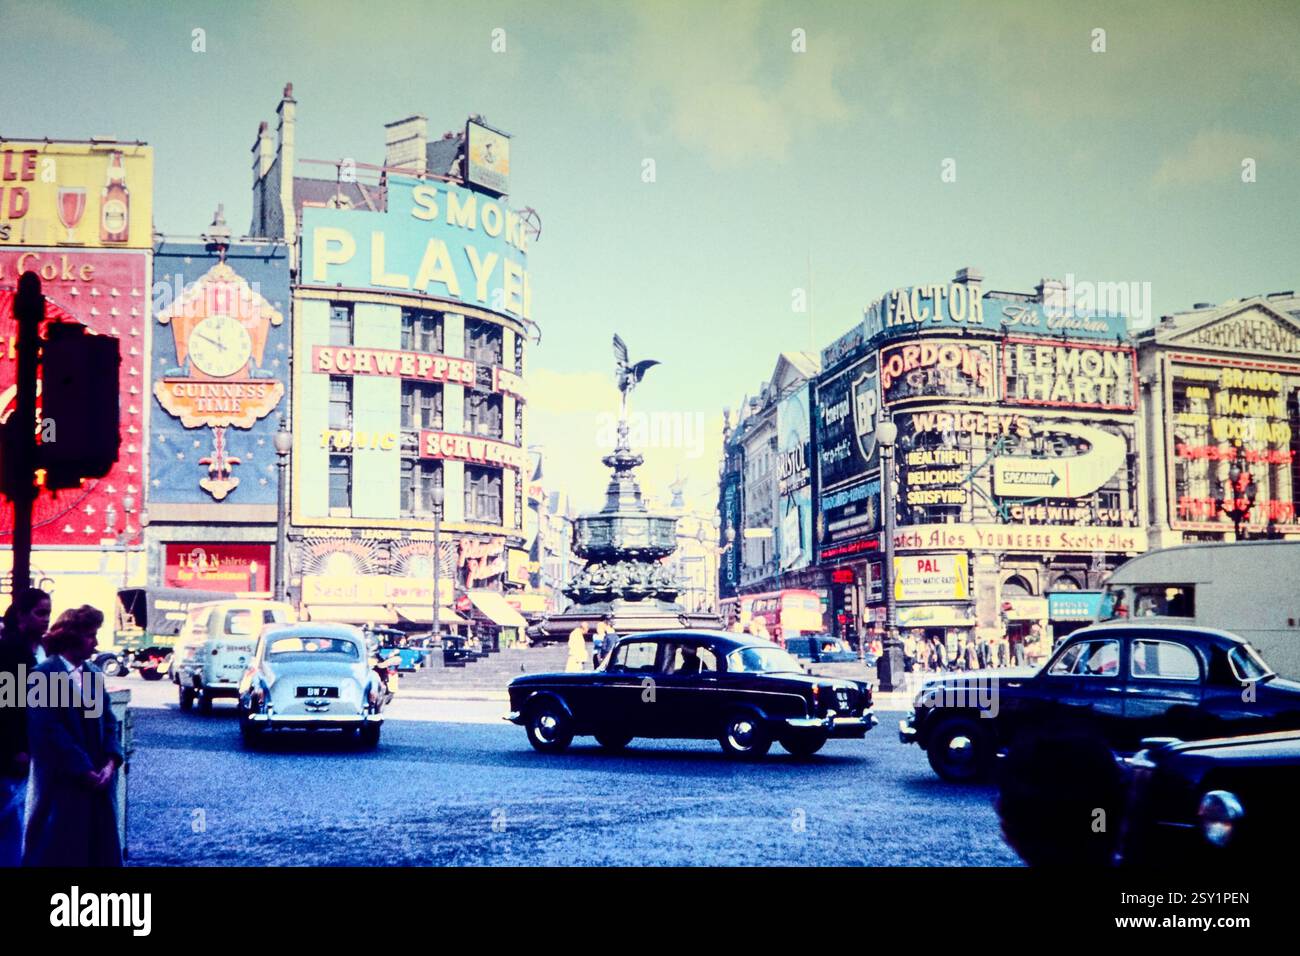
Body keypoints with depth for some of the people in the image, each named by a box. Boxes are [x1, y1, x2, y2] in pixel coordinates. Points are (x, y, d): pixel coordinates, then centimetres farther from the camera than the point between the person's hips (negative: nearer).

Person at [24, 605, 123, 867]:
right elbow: (50, 731, -16)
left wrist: (110, 762, -6)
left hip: (98, 780, 7)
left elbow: (108, 721, 10)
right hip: (62, 783, -7)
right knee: (59, 853, 0)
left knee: (100, 850, 9)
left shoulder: (94, 673, 11)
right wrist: (85, 771, -15)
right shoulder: (44, 675, -11)